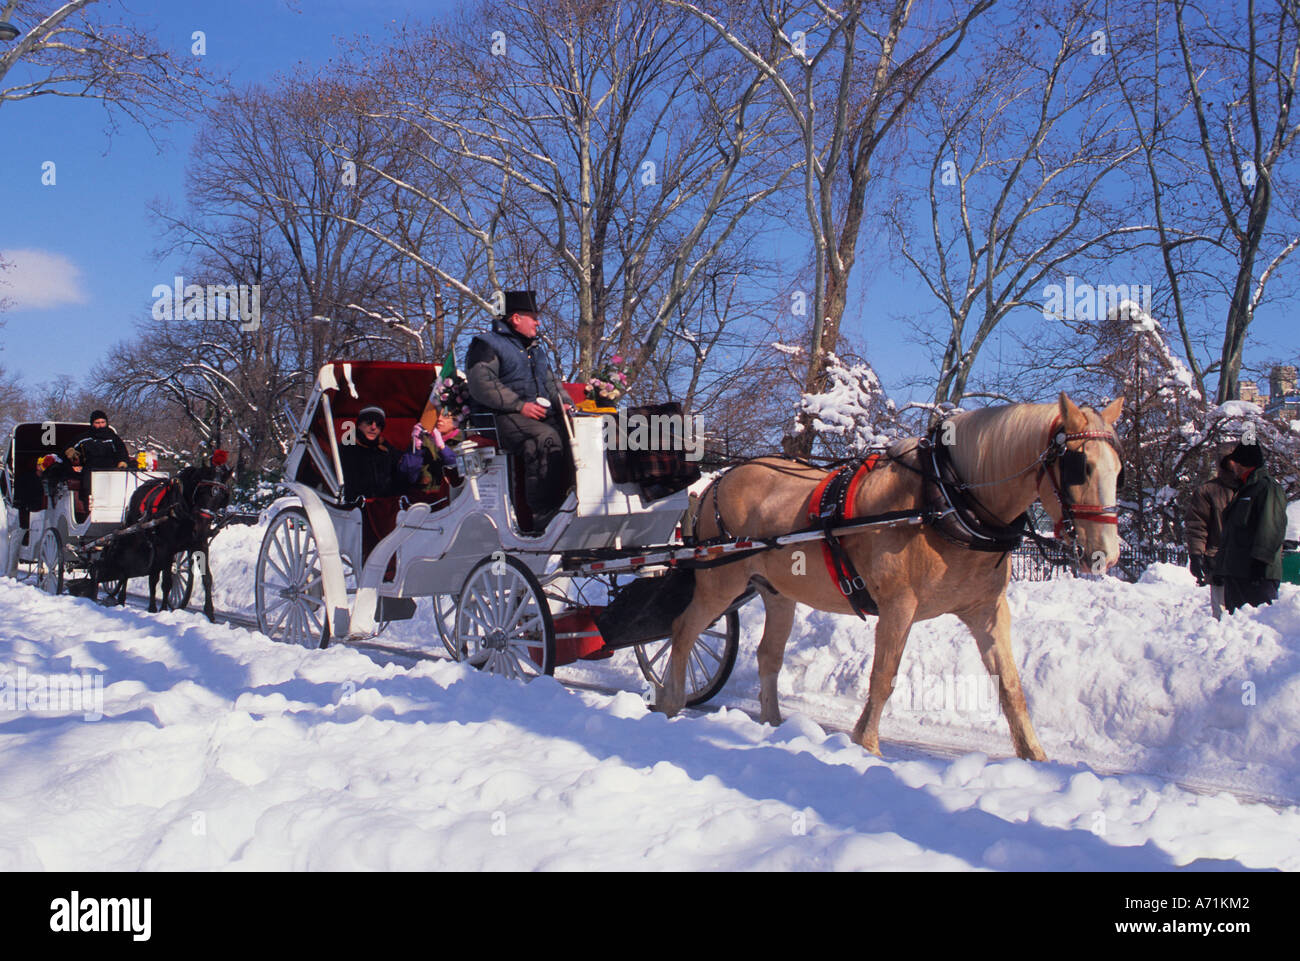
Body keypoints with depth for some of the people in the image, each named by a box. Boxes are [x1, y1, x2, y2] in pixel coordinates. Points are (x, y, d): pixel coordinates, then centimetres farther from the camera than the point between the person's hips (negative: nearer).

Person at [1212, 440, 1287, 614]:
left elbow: (1272, 528, -17)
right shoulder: (1242, 490, 24)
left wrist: (1260, 560, -24)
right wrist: (1222, 565, 24)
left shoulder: (1267, 487, -6)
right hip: (1234, 572, 10)